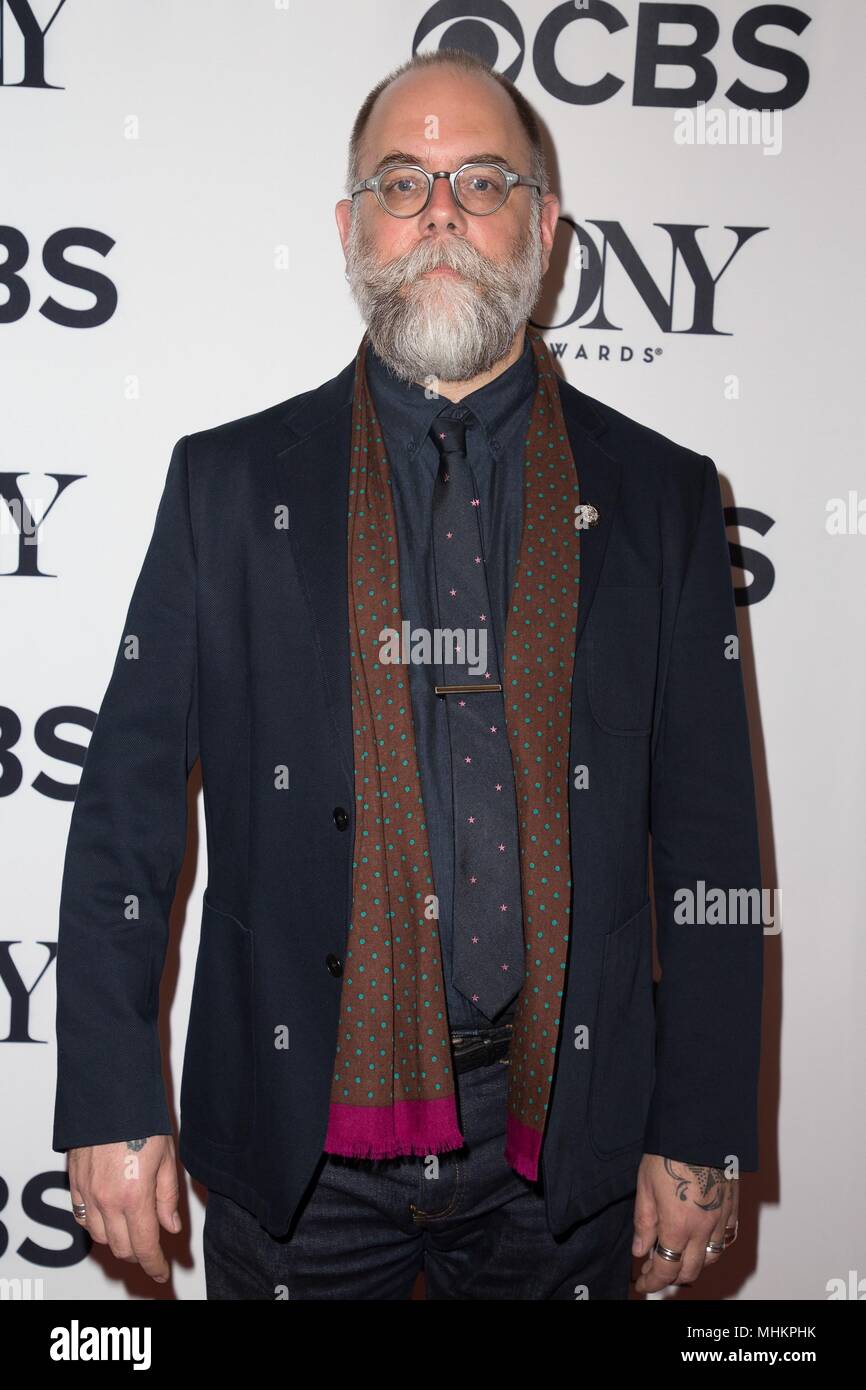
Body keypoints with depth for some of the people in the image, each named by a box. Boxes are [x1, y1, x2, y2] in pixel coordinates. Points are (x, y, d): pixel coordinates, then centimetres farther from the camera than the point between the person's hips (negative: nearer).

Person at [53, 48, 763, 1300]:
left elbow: (711, 846, 1)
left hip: (561, 1141, 1)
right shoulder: (229, 480, 0)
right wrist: (109, 1103, -4)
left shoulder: (659, 495, 1)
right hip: (295, 1142, 0)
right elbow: (128, 811, 0)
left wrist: (703, 1139, 0)